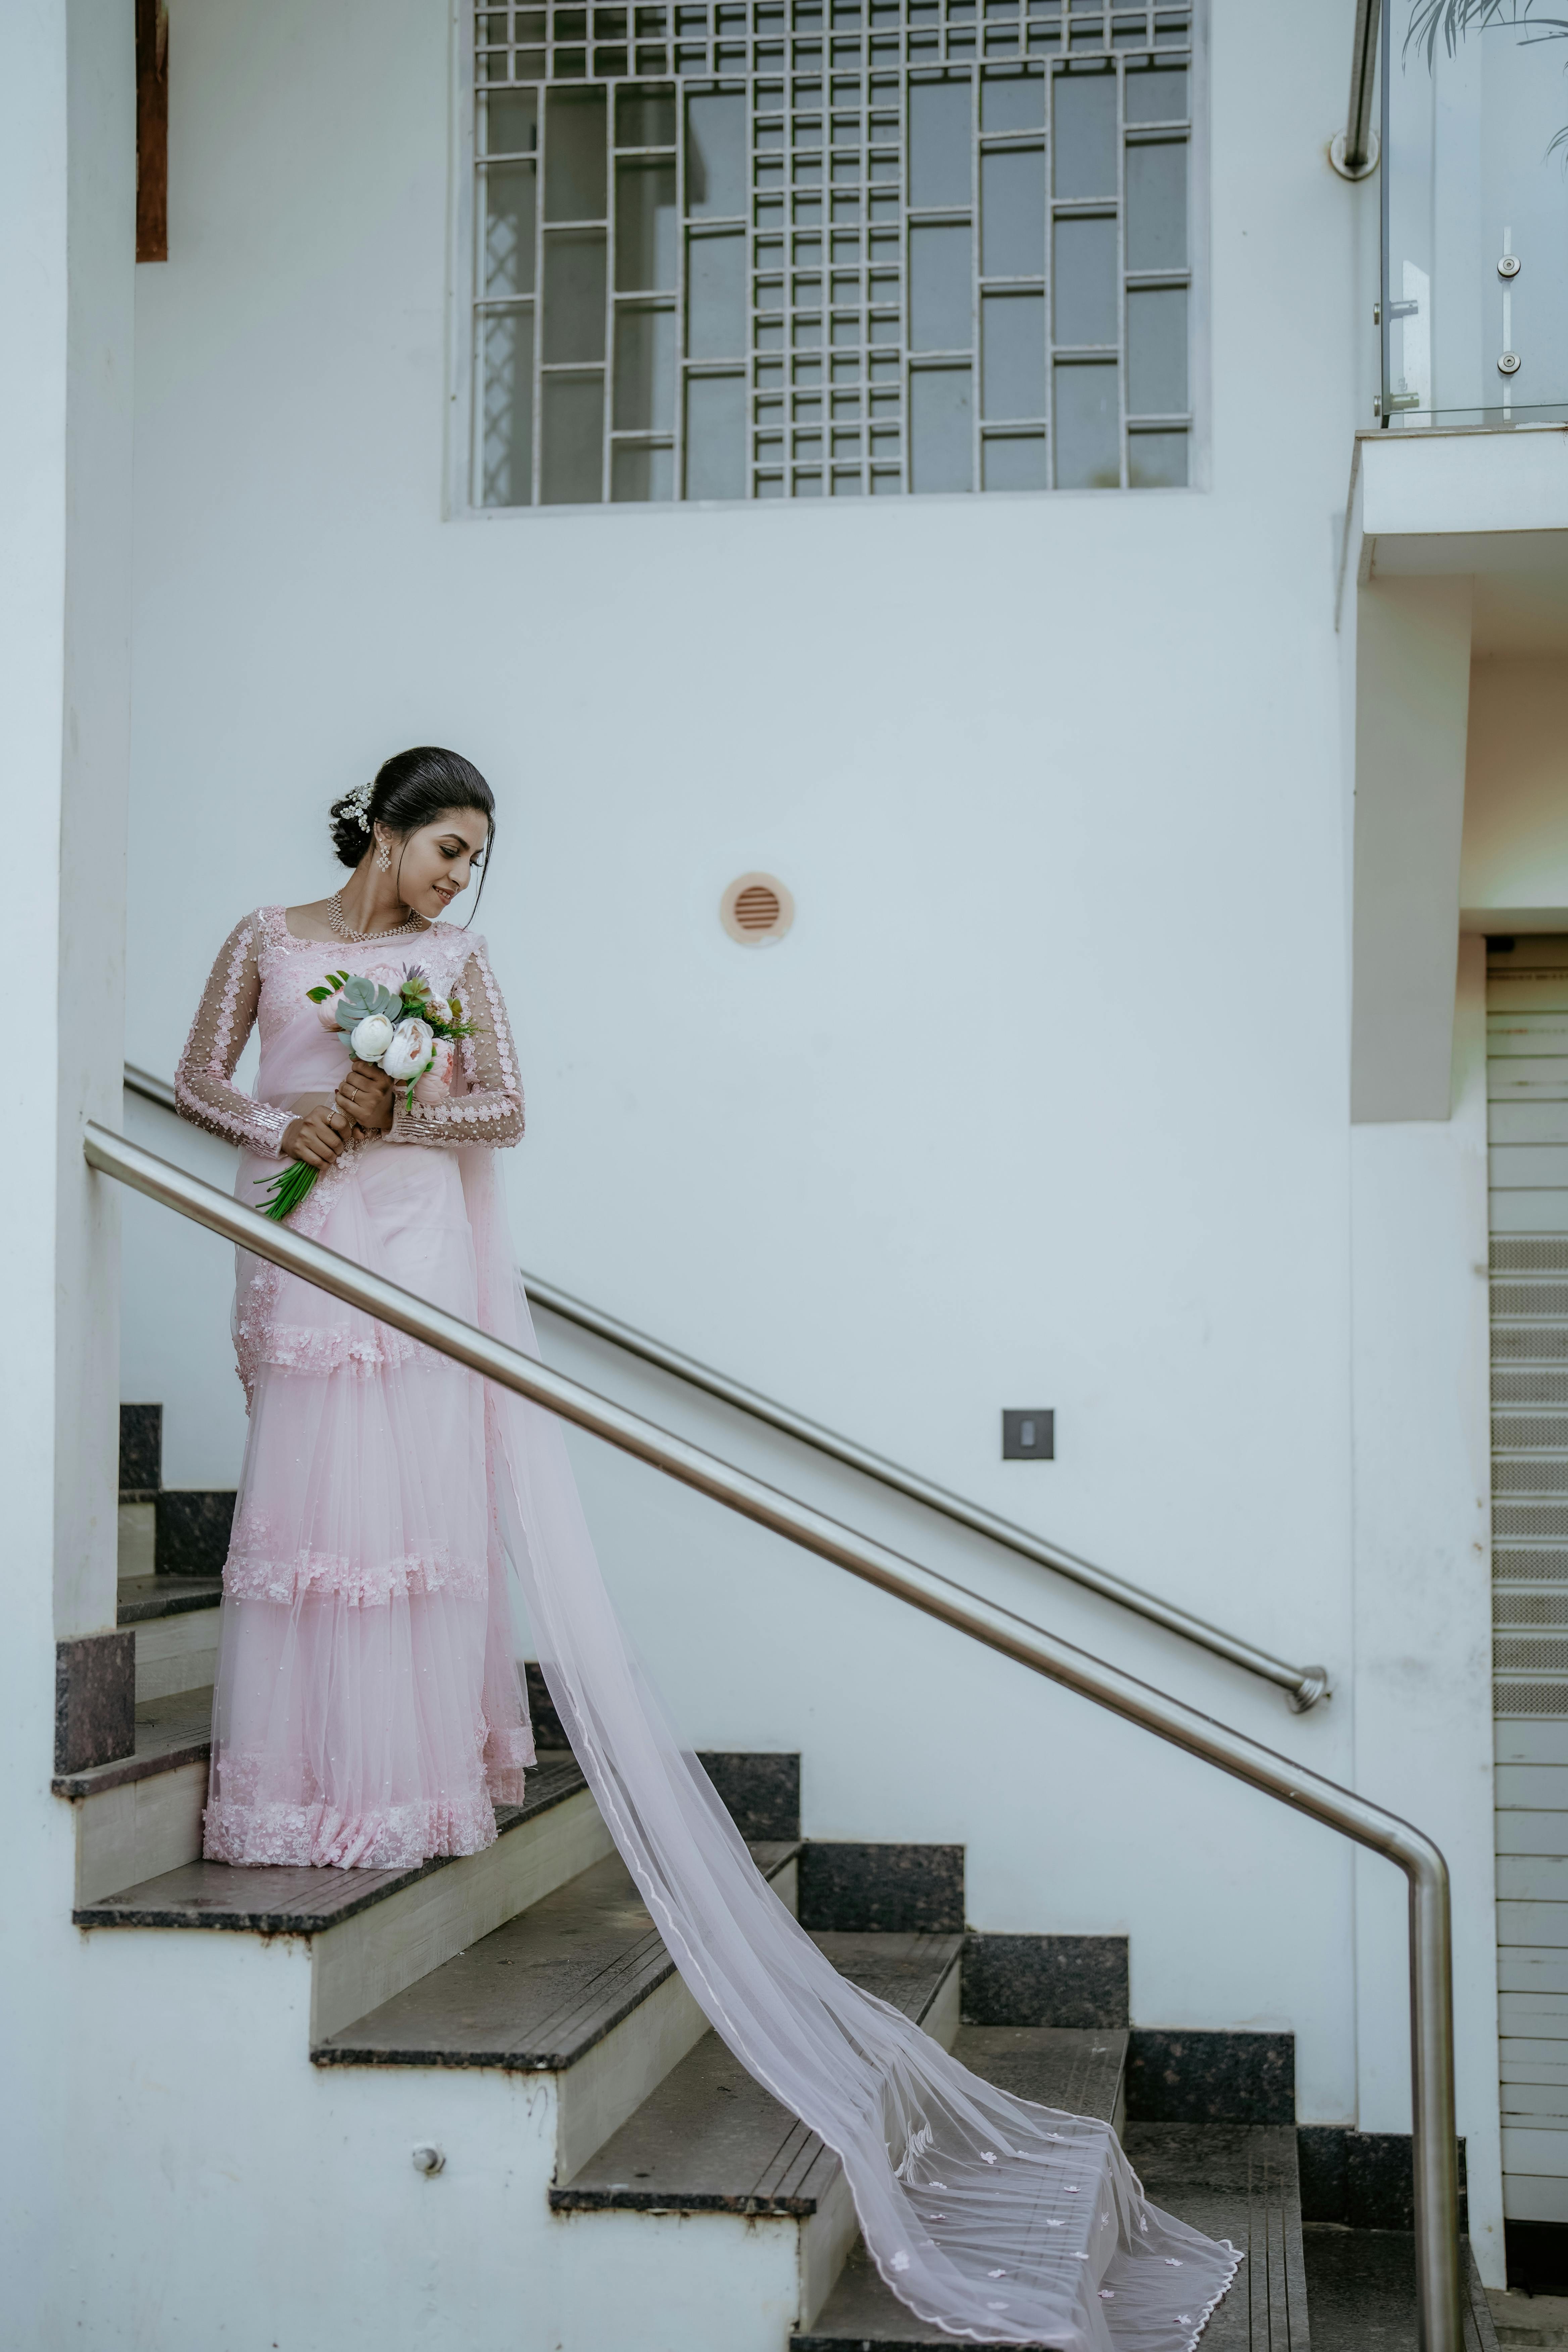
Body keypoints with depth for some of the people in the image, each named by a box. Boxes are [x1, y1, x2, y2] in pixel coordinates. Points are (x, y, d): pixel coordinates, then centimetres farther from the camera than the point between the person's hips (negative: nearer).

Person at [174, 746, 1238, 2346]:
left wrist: (390, 1116, -9)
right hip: (305, 1255, 0)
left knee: (428, 1508, -4)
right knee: (306, 1510, -2)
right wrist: (282, 1123, -7)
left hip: (422, 1256, 1)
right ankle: (302, 1790, 4)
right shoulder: (266, 942, 7)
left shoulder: (456, 959, 10)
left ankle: (414, 1778, 0)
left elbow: (500, 1106, 6)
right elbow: (198, 1080, 11)